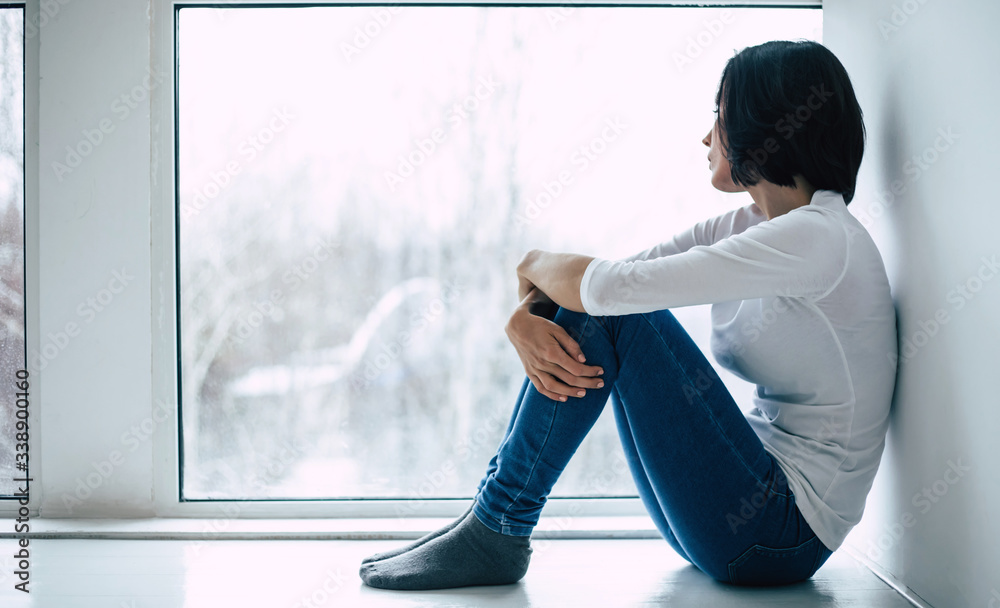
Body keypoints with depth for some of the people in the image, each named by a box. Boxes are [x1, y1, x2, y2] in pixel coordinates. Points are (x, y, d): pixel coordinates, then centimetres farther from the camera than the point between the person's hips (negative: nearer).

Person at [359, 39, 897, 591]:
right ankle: (491, 519, 1)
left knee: (607, 309, -17)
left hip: (784, 534, -8)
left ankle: (496, 536, -8)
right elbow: (588, 283, 5)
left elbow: (613, 286, -24)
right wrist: (524, 318, -17)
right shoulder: (744, 227, 9)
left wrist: (536, 263, -3)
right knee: (583, 301, -2)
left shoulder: (817, 235, -18)